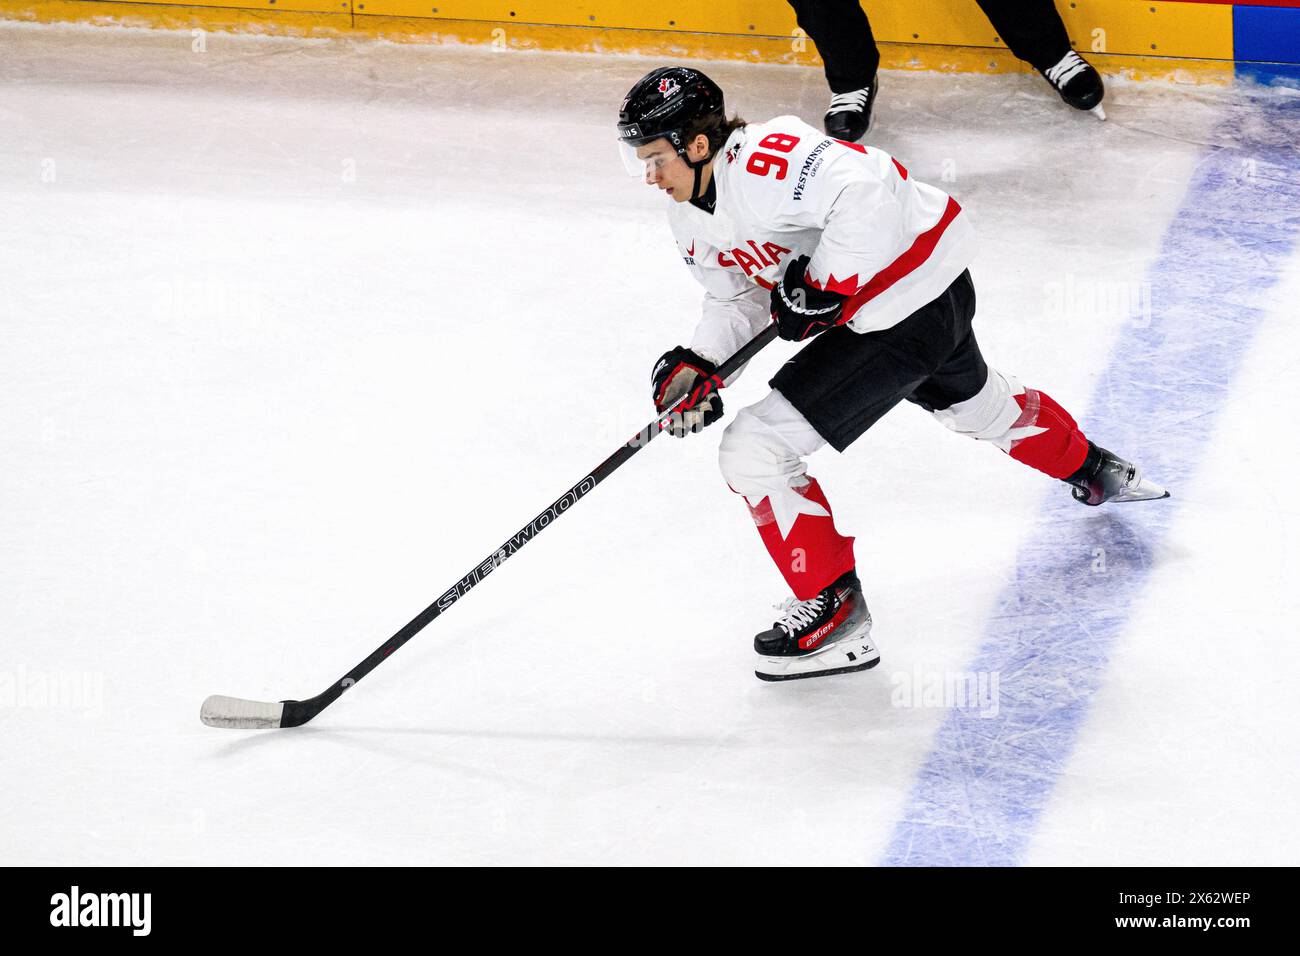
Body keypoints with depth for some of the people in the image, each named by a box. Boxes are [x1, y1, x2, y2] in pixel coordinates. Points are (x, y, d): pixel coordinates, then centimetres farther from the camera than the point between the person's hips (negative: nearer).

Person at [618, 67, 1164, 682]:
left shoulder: (761, 162, -28)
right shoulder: (691, 214, 4)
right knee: (974, 404, 38)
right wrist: (697, 365, -4)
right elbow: (738, 299, 13)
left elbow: (869, 190, -37)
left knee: (755, 450, -14)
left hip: (909, 302, -11)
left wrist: (823, 286, -29)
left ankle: (835, 610, -3)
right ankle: (1090, 470, 65)